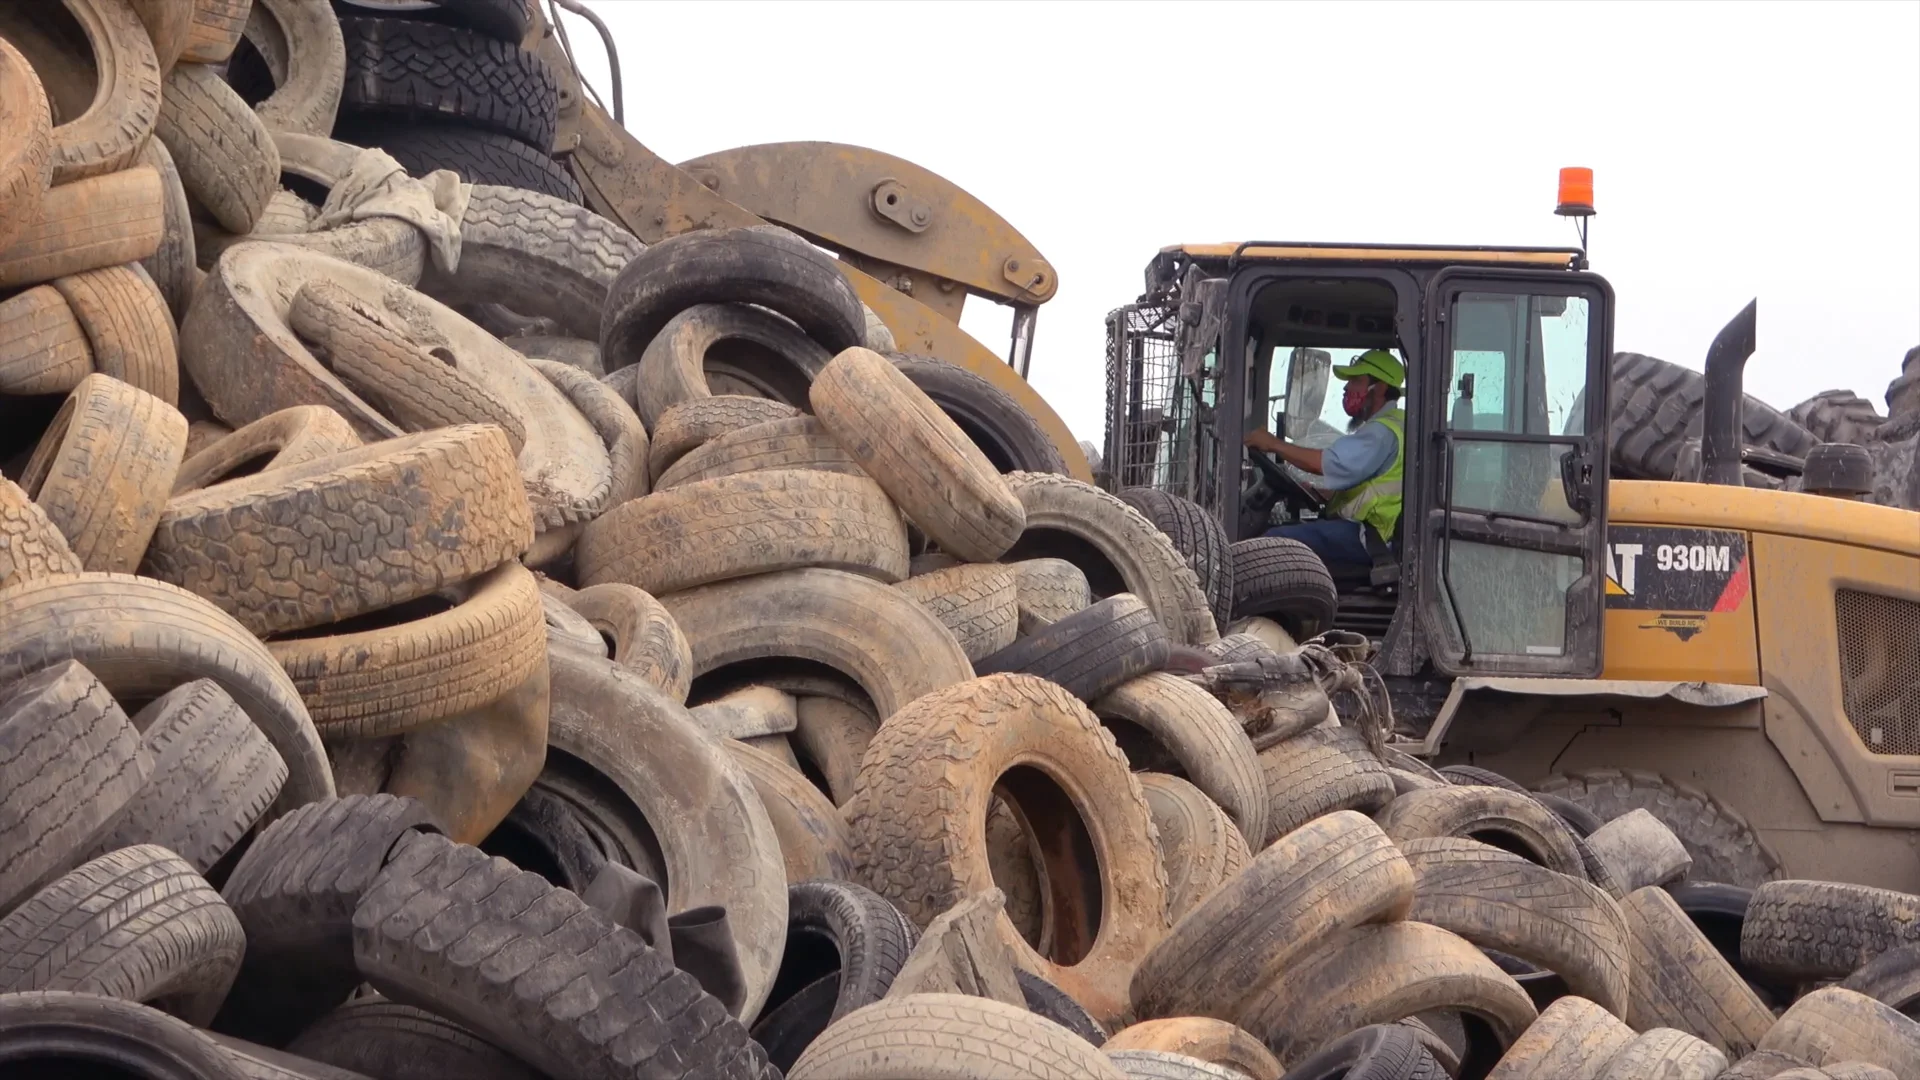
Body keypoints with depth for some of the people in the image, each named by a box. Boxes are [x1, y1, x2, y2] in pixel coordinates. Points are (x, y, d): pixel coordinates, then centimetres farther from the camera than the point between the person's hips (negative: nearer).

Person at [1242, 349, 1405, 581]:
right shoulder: (1383, 427, 24)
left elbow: (1331, 463, -24)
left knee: (1276, 541, -21)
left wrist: (1275, 444, -16)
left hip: (1363, 538, -11)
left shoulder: (1385, 431, -13)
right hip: (1360, 529, 11)